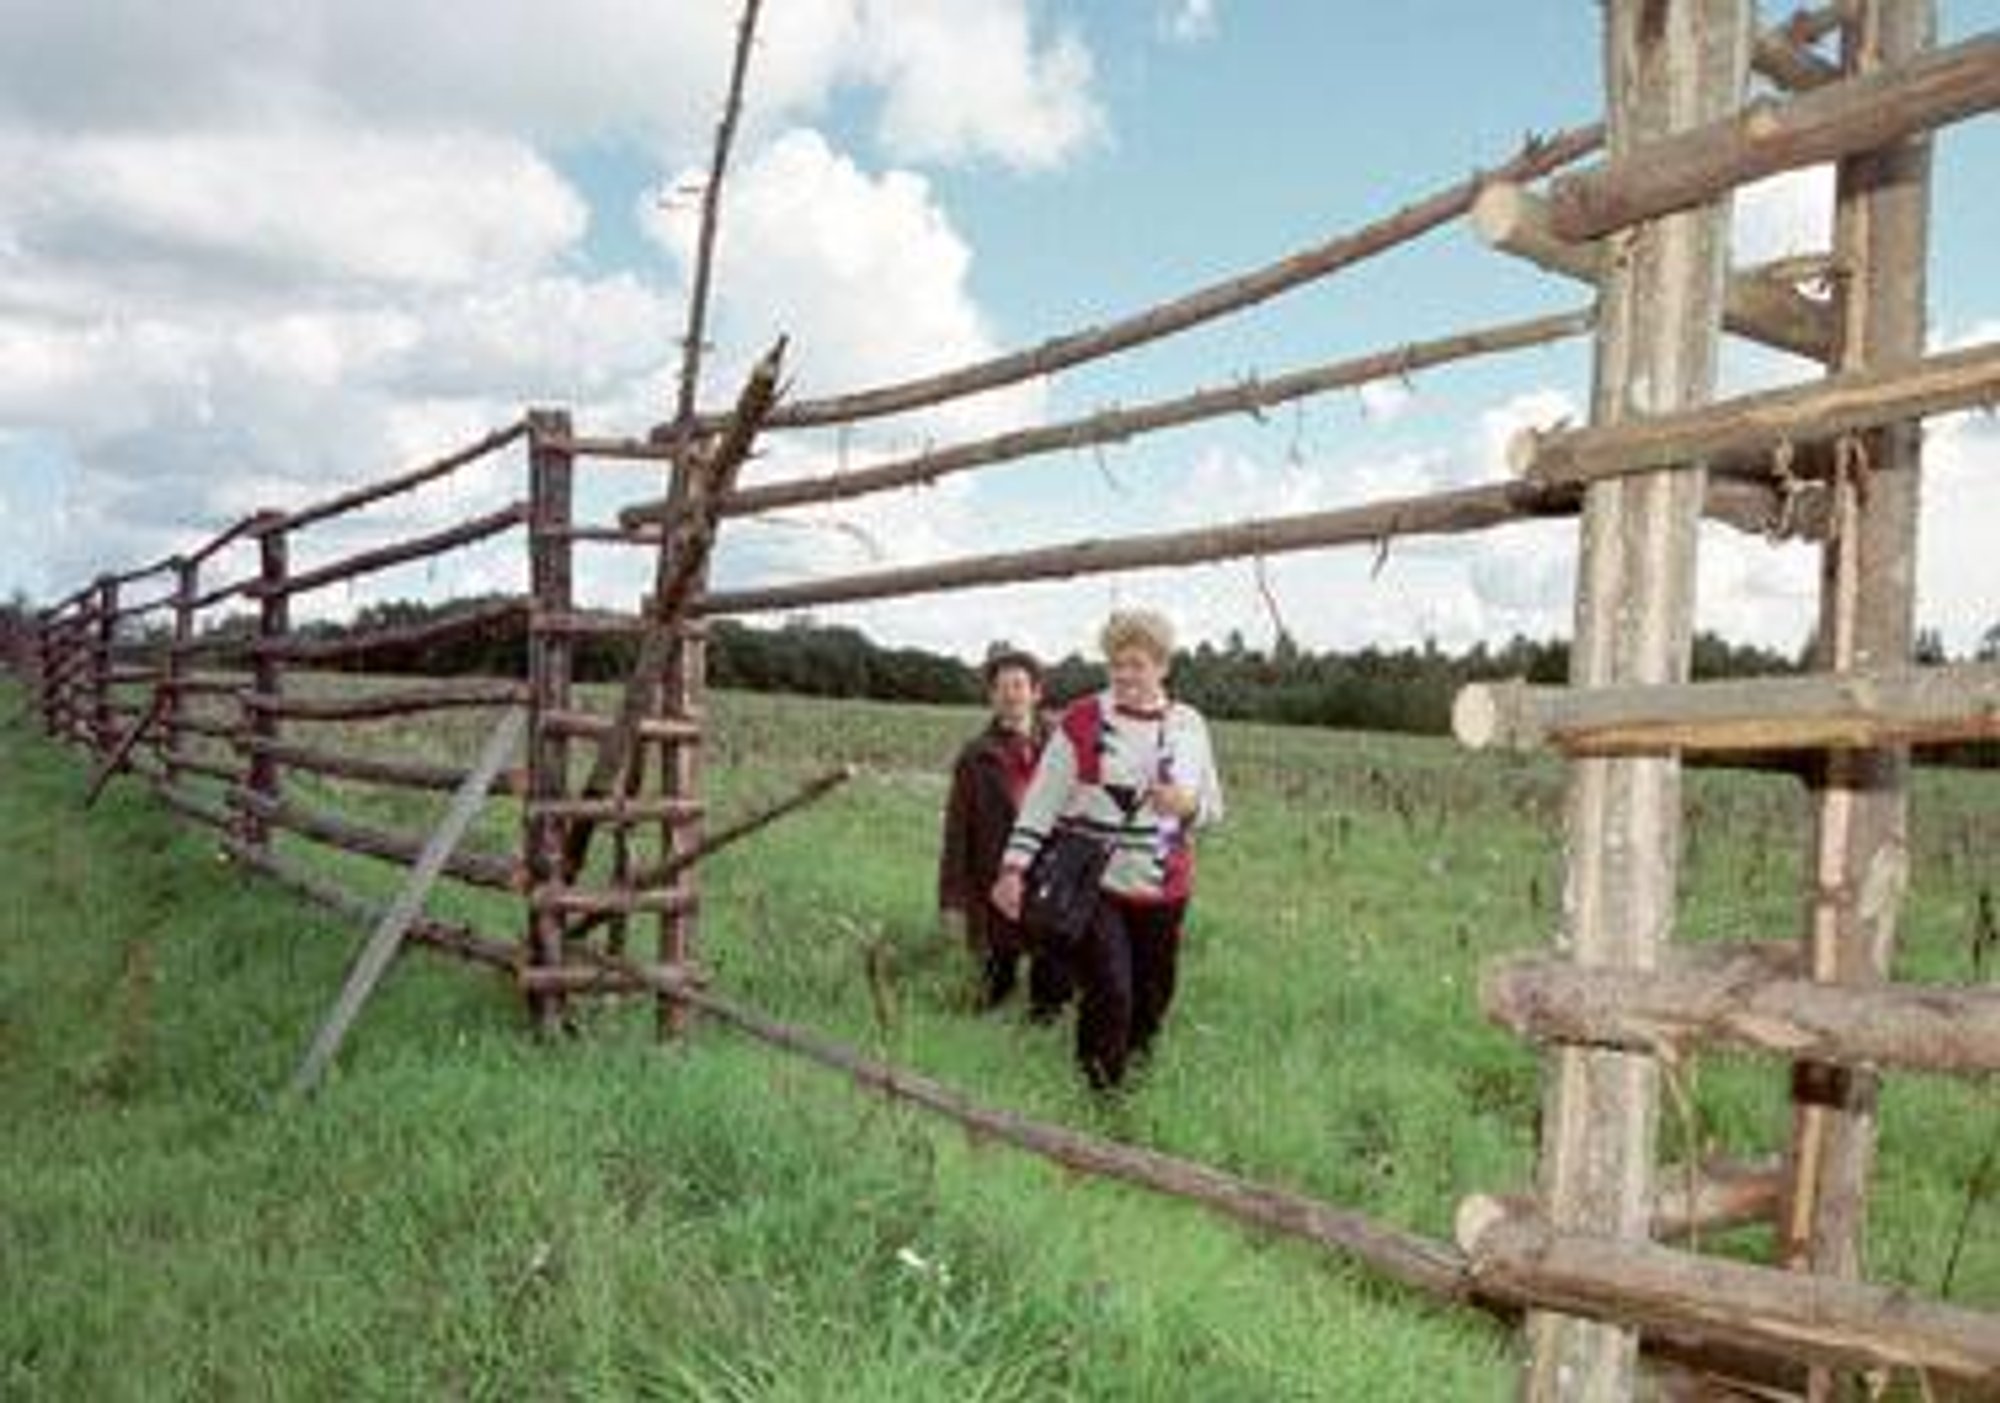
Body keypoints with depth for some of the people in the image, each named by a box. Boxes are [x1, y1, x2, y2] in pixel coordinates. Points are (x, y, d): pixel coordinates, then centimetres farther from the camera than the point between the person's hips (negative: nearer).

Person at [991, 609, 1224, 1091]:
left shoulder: (1189, 725, 5)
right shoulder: (1082, 721, -6)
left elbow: (1214, 807, 13)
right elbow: (1041, 801, -5)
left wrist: (1187, 805, -11)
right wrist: (1014, 867, -12)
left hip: (1163, 891, 4)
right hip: (1091, 886, -4)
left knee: (1150, 1002, 11)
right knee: (1109, 995, -13)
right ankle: (1095, 1089, 6)